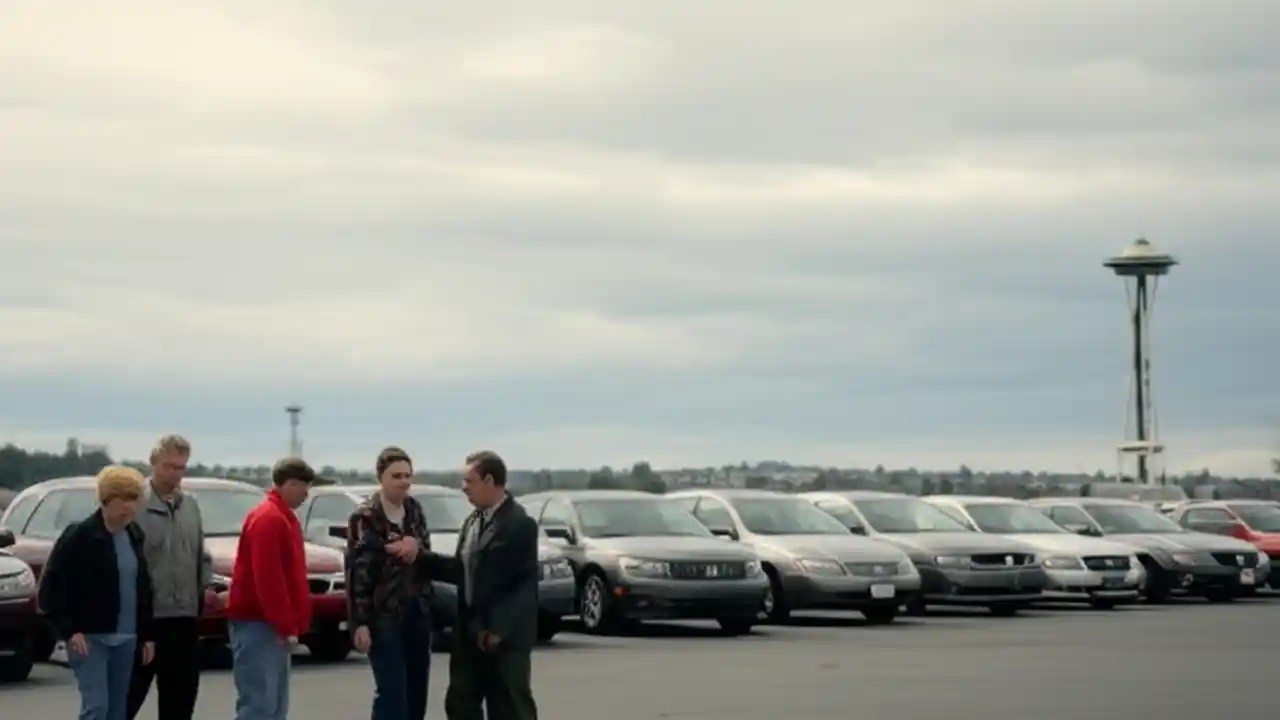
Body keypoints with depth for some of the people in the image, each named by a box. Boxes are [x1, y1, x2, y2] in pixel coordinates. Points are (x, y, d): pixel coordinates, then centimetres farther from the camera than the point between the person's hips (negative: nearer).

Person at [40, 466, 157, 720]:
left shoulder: (135, 536, 9)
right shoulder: (79, 536, -11)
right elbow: (51, 587, -10)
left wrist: (146, 634, 12)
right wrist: (69, 630, -16)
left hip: (125, 638, 6)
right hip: (89, 636, -6)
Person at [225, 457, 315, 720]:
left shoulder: (281, 517, 17)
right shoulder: (268, 518, -15)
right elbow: (267, 578, -22)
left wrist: (290, 624, 15)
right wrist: (286, 626, -21)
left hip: (272, 624, 11)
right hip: (258, 624, -11)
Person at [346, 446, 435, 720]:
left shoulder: (414, 510, 8)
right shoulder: (366, 517, -11)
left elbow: (427, 558, 10)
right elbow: (358, 572, -14)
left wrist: (417, 549, -14)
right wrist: (360, 622, -18)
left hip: (417, 611, 7)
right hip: (384, 615, -7)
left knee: (416, 693, 10)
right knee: (392, 694, -10)